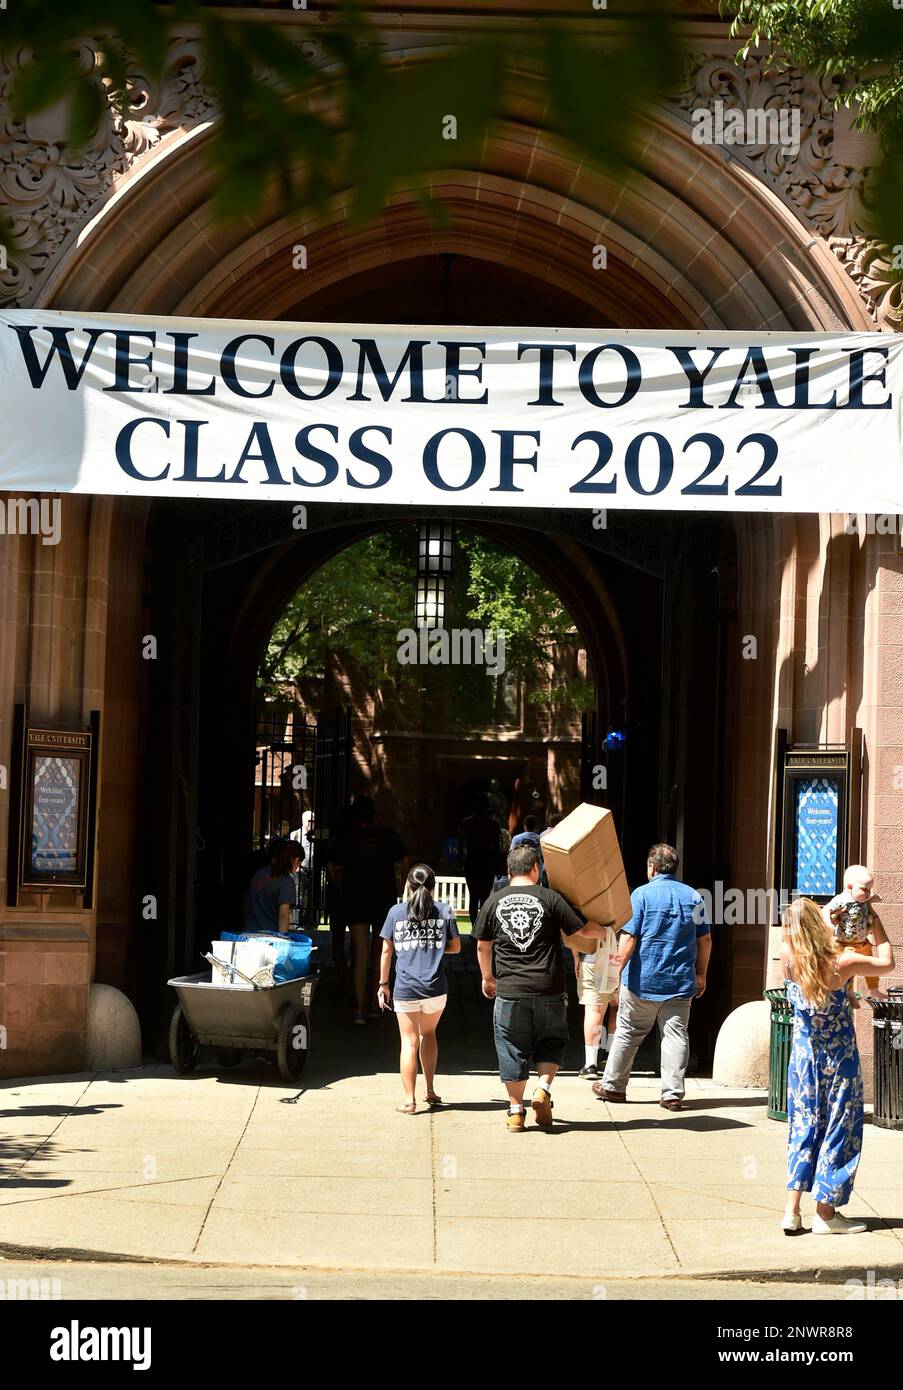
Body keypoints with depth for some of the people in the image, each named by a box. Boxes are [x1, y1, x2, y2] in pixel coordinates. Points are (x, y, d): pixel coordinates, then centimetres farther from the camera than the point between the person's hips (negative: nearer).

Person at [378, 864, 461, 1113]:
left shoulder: (396, 912, 1)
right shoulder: (444, 911, 2)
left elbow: (386, 951, 4)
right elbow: (455, 947, 8)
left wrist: (383, 984, 12)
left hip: (405, 988, -1)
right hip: (435, 988, 1)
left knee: (409, 1043, 3)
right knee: (428, 1034, 22)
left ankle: (409, 1100, 0)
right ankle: (430, 1090, 23)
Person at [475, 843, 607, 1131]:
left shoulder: (494, 902, 4)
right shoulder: (550, 898, -3)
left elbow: (483, 946, 13)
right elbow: (584, 929, -2)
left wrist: (487, 978, 29)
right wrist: (604, 931, 21)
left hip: (510, 991, 1)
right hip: (548, 990, -1)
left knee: (512, 1050, 9)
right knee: (551, 1042, 18)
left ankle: (516, 1110, 13)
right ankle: (543, 1088, -1)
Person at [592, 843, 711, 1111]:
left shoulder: (642, 894, -7)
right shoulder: (693, 896, 5)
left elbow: (629, 938, -12)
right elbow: (705, 939, 8)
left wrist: (619, 967, -4)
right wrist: (701, 974, 17)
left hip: (643, 979, -3)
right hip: (680, 982, 3)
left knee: (628, 1033, 10)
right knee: (676, 1034, 4)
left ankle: (613, 1086, 20)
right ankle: (673, 1094, 1)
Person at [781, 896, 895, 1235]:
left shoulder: (789, 957, -13)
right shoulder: (843, 960, -21)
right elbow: (887, 963, -2)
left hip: (803, 1054, 3)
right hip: (839, 1057, -3)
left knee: (803, 1126, 13)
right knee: (838, 1128, 8)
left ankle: (792, 1210, 9)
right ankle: (825, 1212, 12)